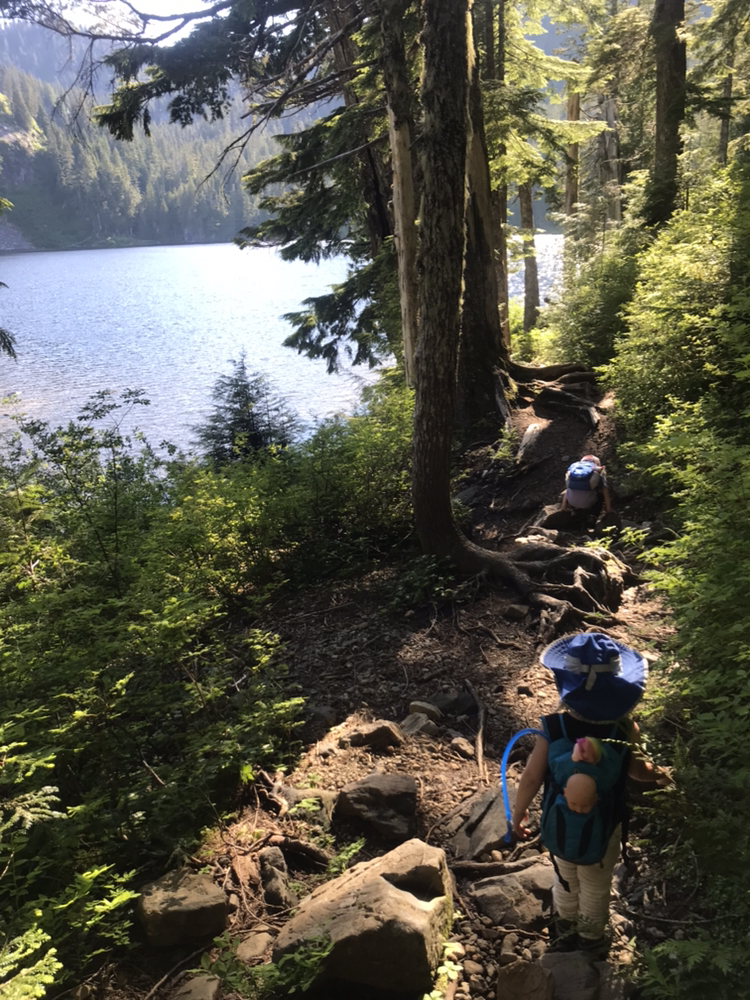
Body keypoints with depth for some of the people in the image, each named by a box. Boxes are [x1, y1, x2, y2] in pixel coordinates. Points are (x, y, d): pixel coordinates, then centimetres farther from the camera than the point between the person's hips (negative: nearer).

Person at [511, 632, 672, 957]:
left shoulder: (553, 727, -29)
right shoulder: (625, 729, -28)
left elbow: (531, 778, -20)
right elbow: (636, 769, -11)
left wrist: (518, 813, -2)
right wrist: (660, 775, 12)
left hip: (561, 822, 1)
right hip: (605, 825, 0)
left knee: (566, 879, 28)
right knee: (596, 887, 26)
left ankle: (566, 932, 52)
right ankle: (591, 939, 49)